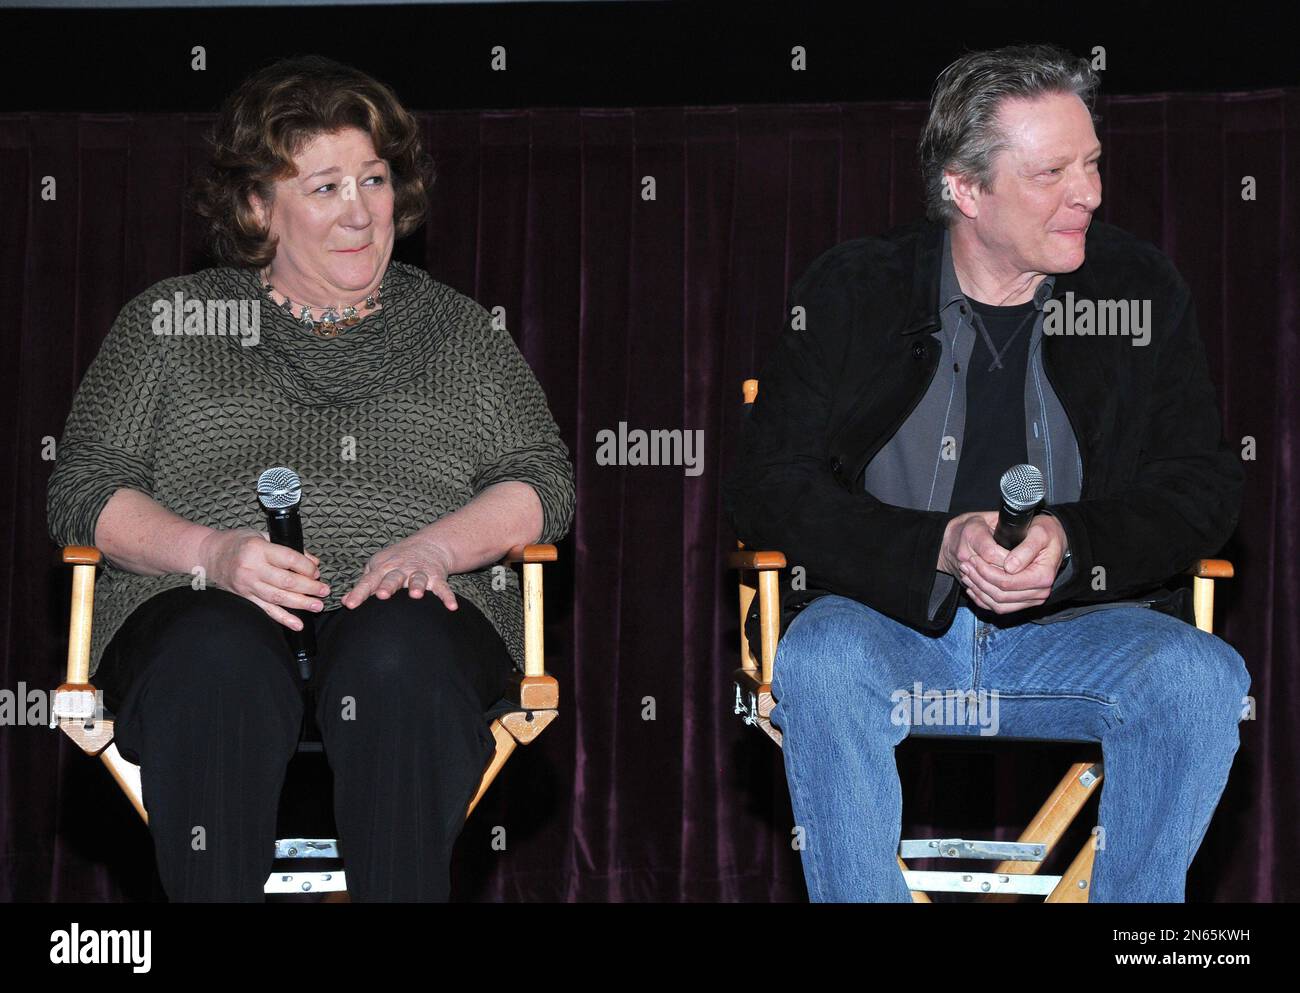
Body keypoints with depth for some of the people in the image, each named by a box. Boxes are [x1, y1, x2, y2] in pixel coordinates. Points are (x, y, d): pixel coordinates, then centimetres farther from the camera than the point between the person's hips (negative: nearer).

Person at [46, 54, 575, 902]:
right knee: (221, 668, -38)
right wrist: (212, 553, -10)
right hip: (205, 607, 0)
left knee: (398, 662, -37)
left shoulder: (458, 327, 22)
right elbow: (83, 491, 10)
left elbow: (542, 482, 14)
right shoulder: (169, 319, 19)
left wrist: (435, 546, -9)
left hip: (410, 615, 1)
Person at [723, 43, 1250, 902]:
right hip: (892, 627, -1)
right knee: (820, 662, -34)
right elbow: (766, 486, -3)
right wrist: (941, 546, -18)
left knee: (1200, 676, -28)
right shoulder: (853, 291, 3)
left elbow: (1206, 486, 6)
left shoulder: (1143, 289, 7)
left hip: (1077, 627, 1)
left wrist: (1071, 542, -15)